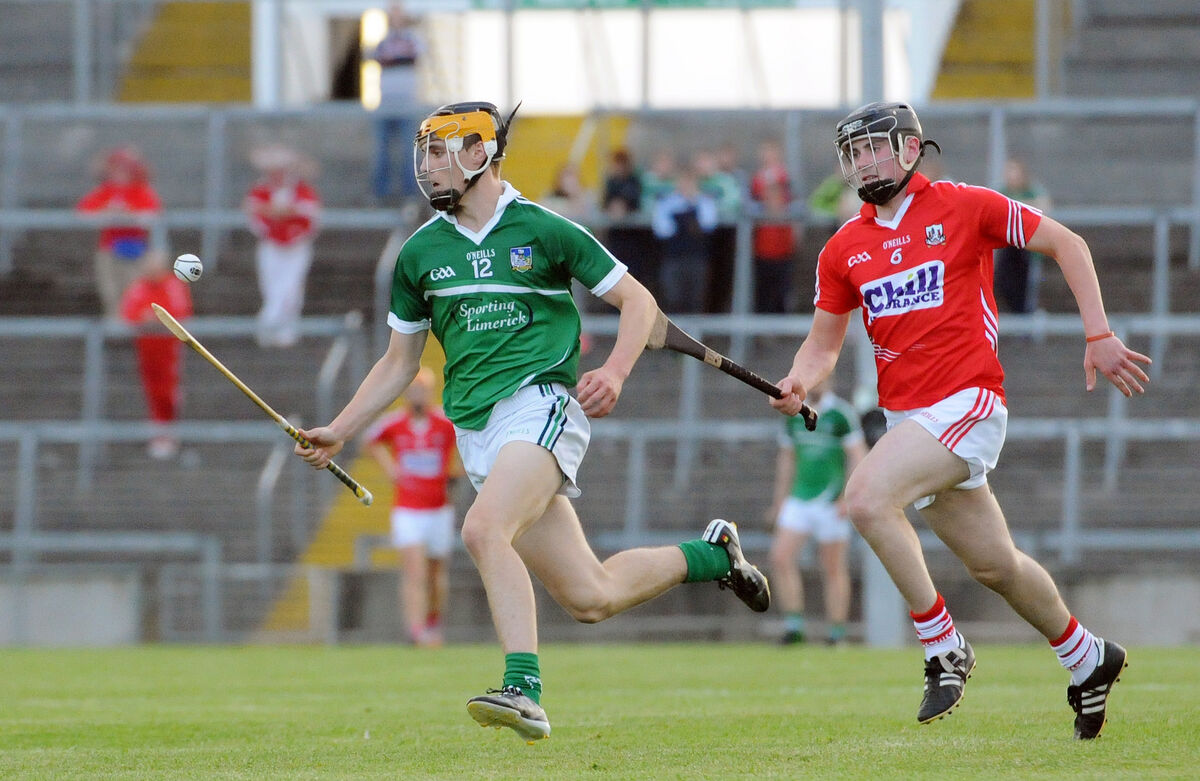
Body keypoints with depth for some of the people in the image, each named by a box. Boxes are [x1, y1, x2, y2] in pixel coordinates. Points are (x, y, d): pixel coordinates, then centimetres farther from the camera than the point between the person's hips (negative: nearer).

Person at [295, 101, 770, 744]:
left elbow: (638, 301, 5)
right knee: (589, 598, 1)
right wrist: (338, 433, 13)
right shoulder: (421, 253, 12)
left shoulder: (543, 231, -1)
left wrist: (614, 372, -12)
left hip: (539, 404, -5)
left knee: (483, 529, -31)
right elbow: (399, 363, 21)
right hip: (475, 433, 5)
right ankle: (711, 554, 26)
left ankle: (523, 690, -34)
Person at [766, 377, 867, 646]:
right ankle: (793, 626, -5)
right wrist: (779, 501, 19)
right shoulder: (795, 414, 11)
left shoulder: (842, 413, -7)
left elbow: (858, 457, -9)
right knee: (780, 558, -9)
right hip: (798, 500, 5)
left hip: (831, 503, -5)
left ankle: (837, 633, 6)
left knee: (833, 569, -1)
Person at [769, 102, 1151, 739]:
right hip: (906, 416, 6)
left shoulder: (963, 207, -4)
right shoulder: (843, 249, 11)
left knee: (866, 495, -27)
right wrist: (800, 381, -7)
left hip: (967, 399, -6)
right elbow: (824, 339, 16)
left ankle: (943, 646, -16)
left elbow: (1066, 244, 2)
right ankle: (1088, 659, 34)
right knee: (994, 565, 11)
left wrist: (1098, 335, -5)